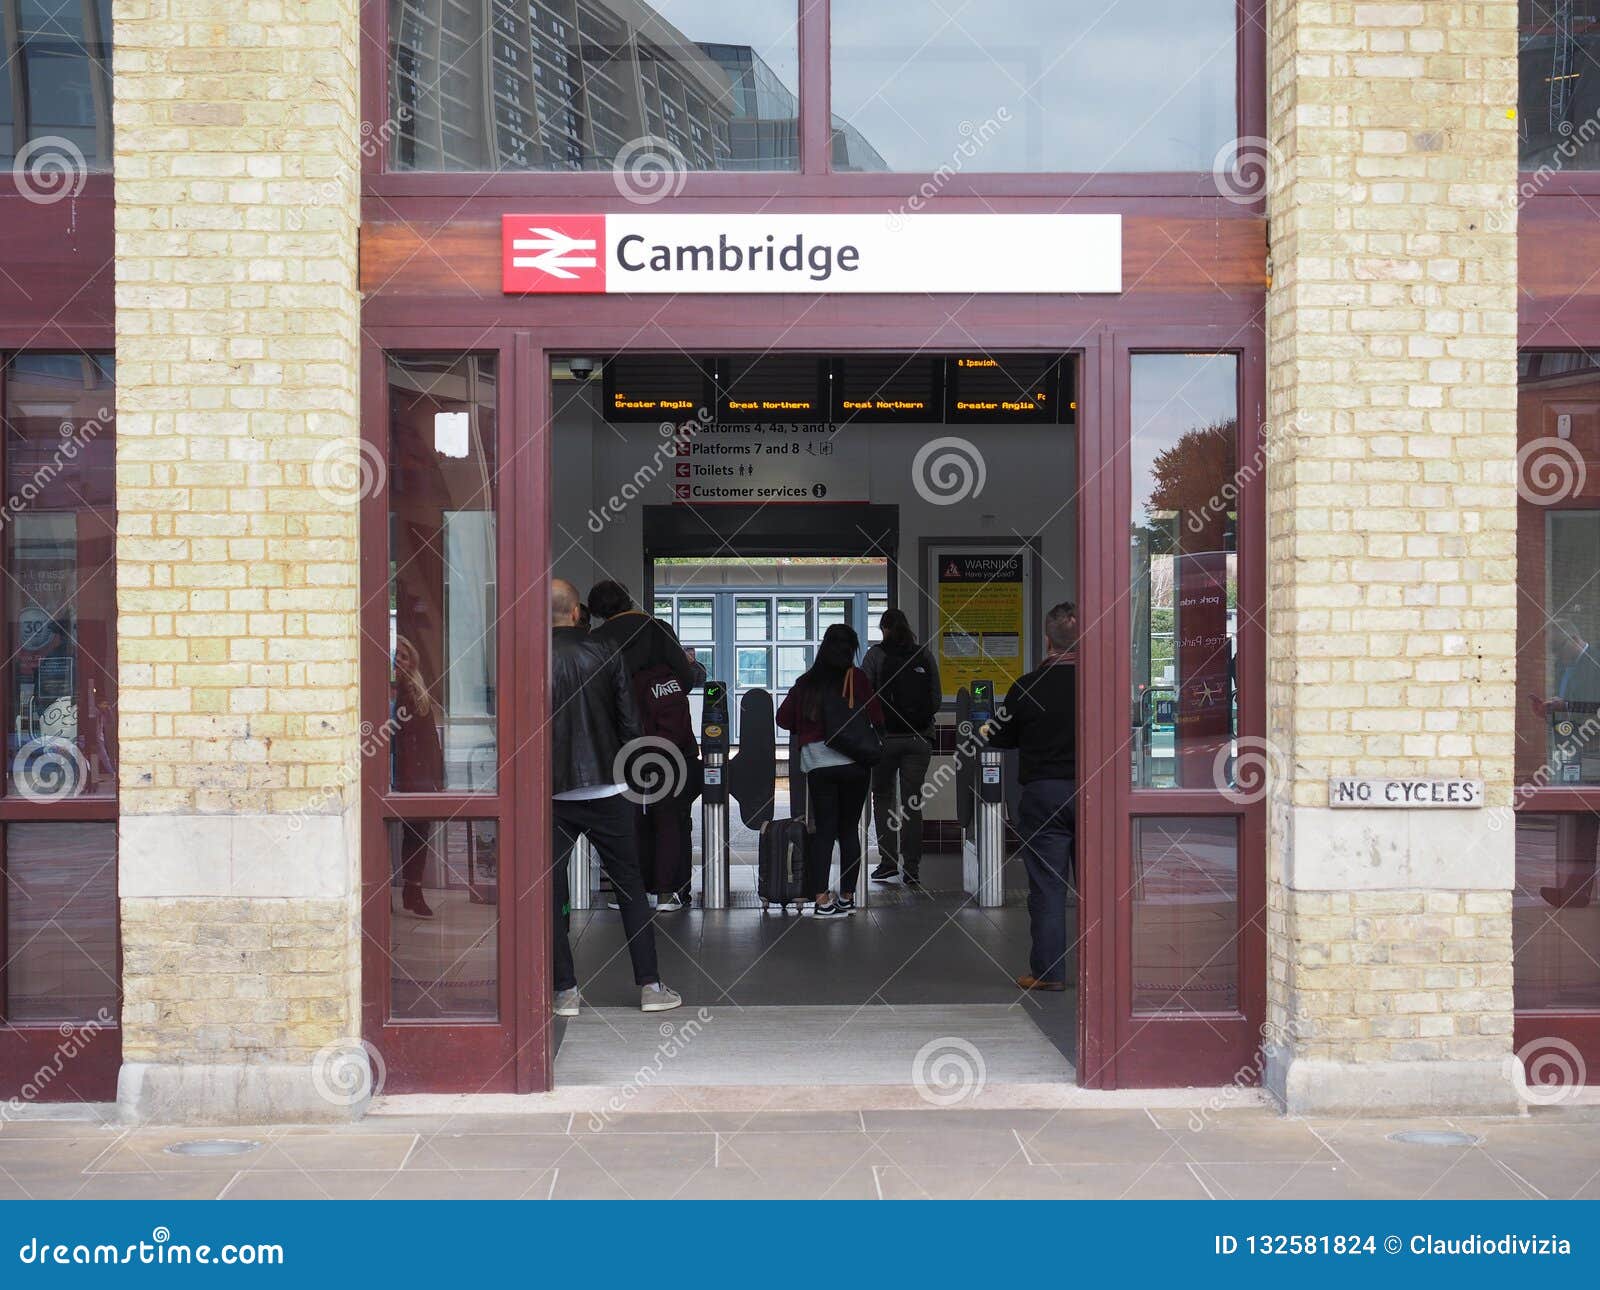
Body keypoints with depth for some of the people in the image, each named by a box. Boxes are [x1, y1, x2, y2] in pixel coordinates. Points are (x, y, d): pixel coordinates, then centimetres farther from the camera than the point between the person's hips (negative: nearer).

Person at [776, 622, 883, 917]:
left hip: (817, 763, 2)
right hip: (853, 762, -2)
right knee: (849, 829, 8)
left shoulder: (806, 682, 6)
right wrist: (873, 738, 17)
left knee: (823, 830, 5)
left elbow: (783, 718, 9)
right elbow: (876, 718, -3)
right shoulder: (856, 677, -1)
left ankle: (822, 900, -3)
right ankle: (846, 897, 12)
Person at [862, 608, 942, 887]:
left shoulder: (876, 654, -3)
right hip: (919, 737, 2)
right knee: (913, 801, 5)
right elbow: (937, 699, 6)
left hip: (885, 736, -2)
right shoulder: (925, 656, 6)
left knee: (882, 796, 13)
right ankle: (911, 869, 1)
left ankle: (888, 862, 6)